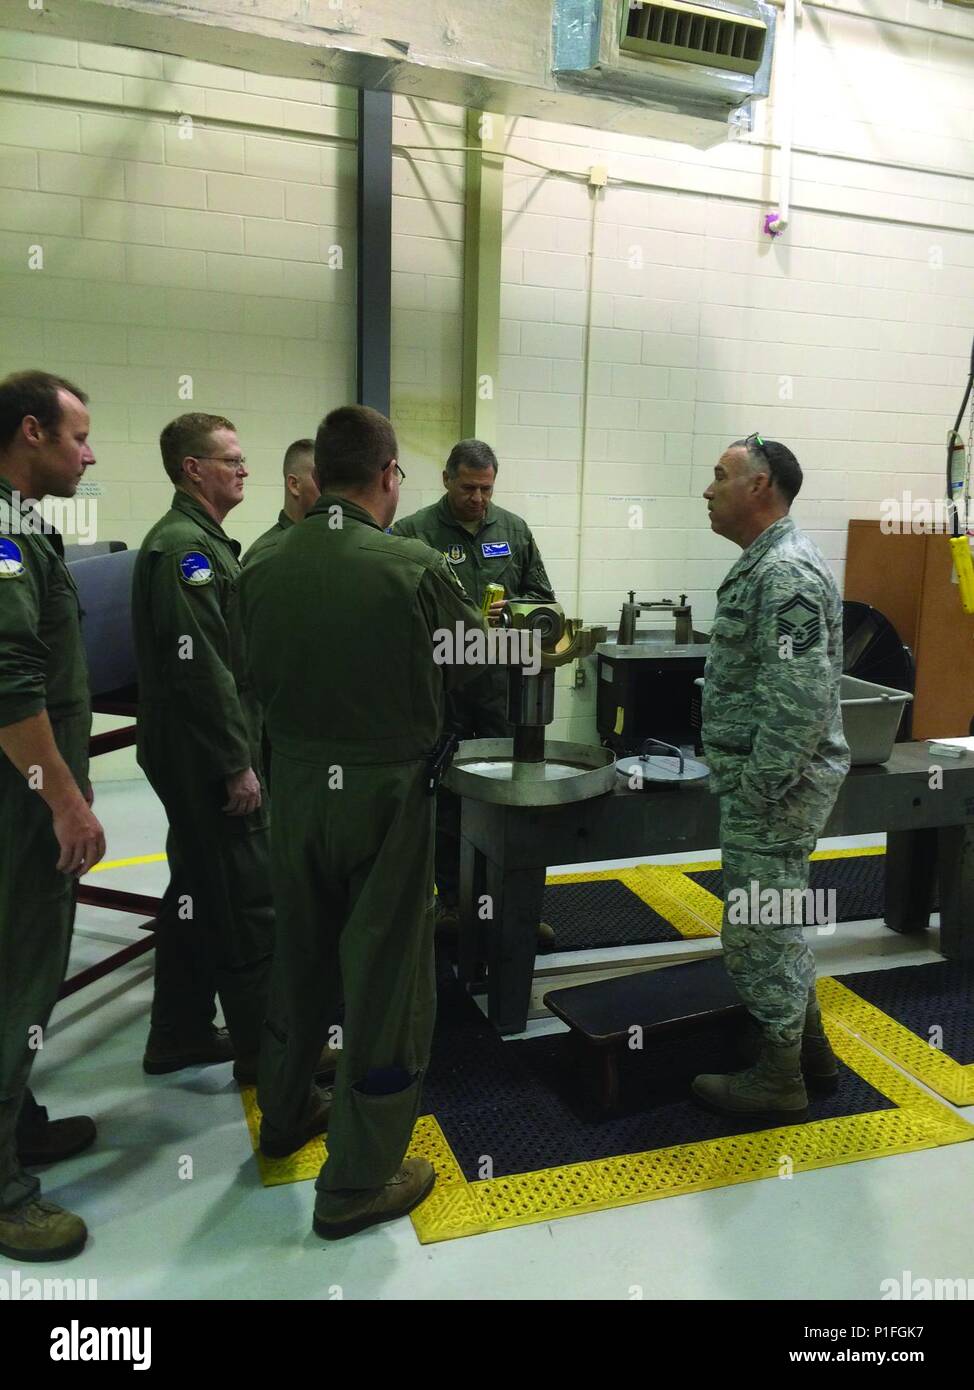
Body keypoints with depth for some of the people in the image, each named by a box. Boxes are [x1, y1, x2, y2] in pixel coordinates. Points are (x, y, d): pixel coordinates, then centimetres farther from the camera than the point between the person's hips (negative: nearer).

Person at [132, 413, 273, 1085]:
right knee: (249, 901, -2)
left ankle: (181, 1035, 30)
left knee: (198, 894, 17)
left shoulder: (203, 541, 16)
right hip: (207, 757, -11)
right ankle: (267, 1050, 11)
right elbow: (197, 669, -23)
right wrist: (237, 765, -20)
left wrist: (243, 749, 21)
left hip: (202, 757, 11)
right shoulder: (184, 547, -17)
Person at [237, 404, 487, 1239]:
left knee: (301, 952, 23)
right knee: (385, 973, 8)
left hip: (295, 779, 5)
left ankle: (285, 1111, 44)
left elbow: (261, 676, 0)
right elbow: (474, 660, -4)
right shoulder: (416, 568, -19)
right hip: (385, 786, -5)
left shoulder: (263, 570, -7)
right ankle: (357, 1183, 19)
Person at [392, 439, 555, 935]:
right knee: (447, 797, 8)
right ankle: (452, 900, 23)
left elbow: (540, 596, 14)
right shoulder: (414, 532, -5)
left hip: (500, 677, 3)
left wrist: (509, 609, -7)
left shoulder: (514, 530, 8)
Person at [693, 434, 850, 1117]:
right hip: (766, 779, 10)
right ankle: (808, 1043, 36)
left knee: (758, 929, 2)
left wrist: (756, 791, -22)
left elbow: (800, 700, -27)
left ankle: (779, 1077, 19)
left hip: (775, 785, -10)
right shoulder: (767, 564, 13)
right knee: (777, 919, 21)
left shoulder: (787, 573, -21)